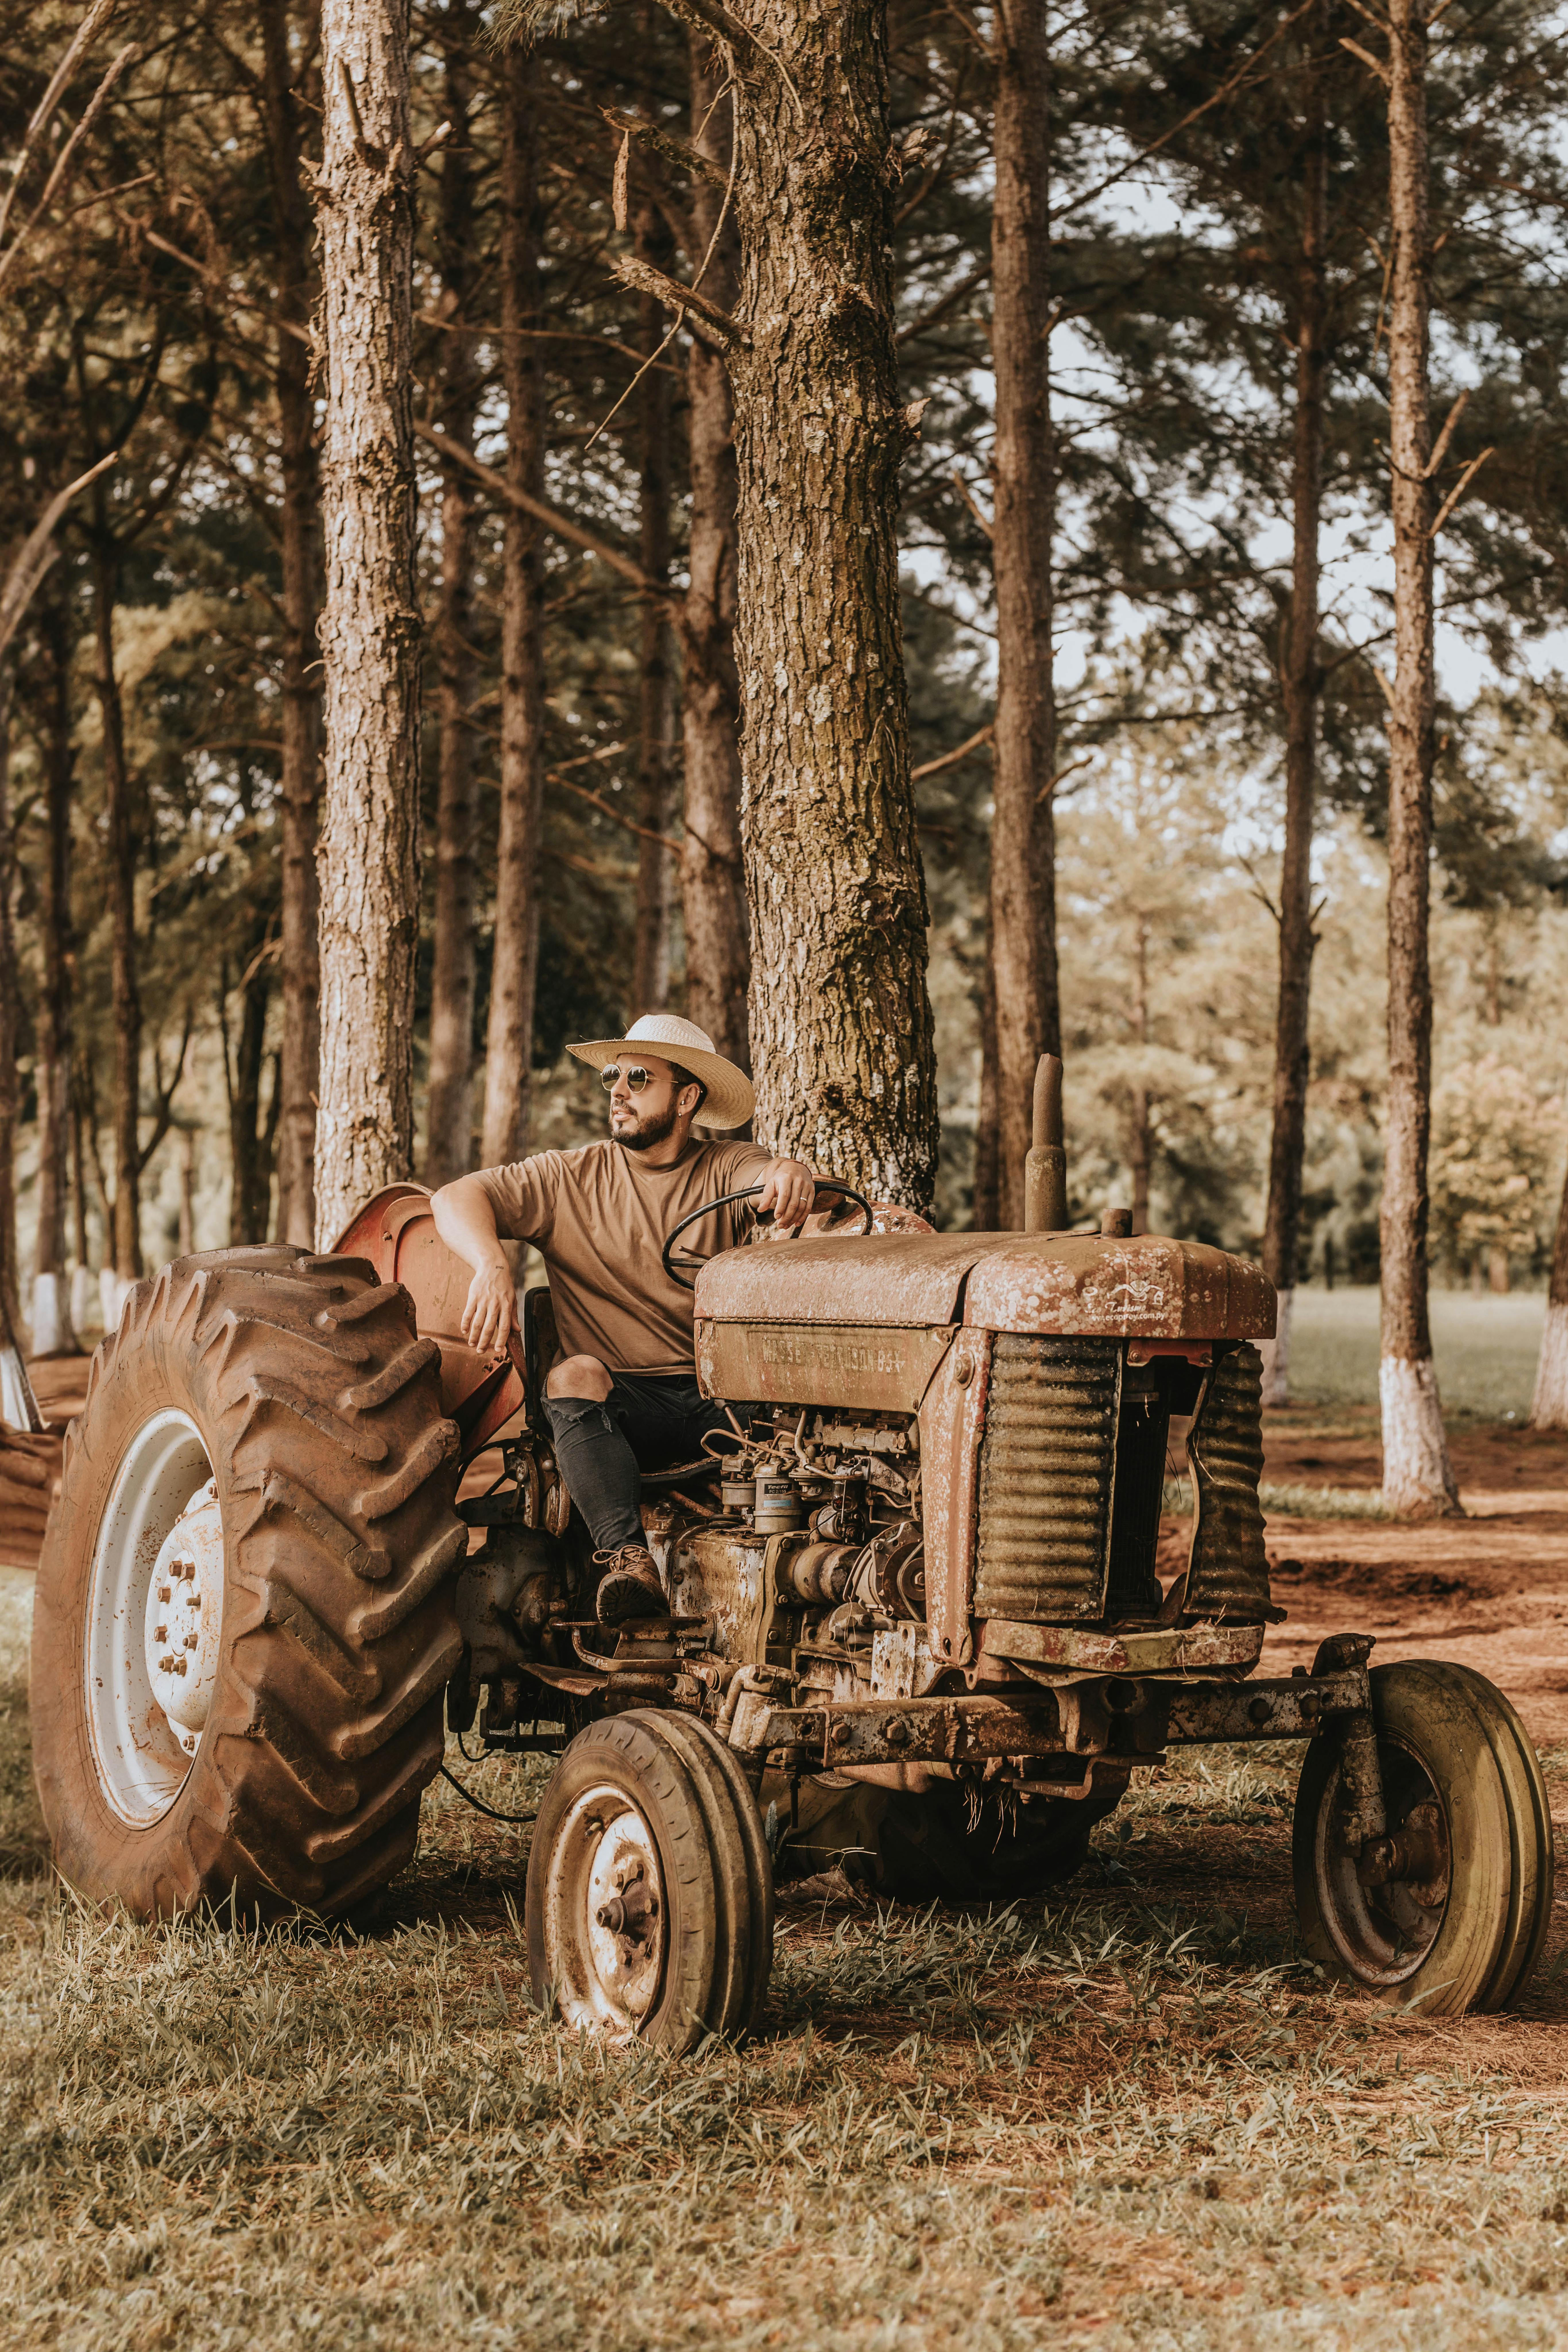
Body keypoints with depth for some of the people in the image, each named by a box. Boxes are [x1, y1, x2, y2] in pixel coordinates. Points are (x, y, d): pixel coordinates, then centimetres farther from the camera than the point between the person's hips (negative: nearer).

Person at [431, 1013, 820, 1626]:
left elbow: (768, 1184, -15)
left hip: (719, 1396, 0)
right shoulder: (570, 1178, 10)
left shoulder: (725, 1171, 7)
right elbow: (456, 1198, 0)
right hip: (618, 1402, 0)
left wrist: (792, 1173, -42)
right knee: (575, 1374, -32)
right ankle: (626, 1556, -43)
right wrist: (492, 1267, -22)